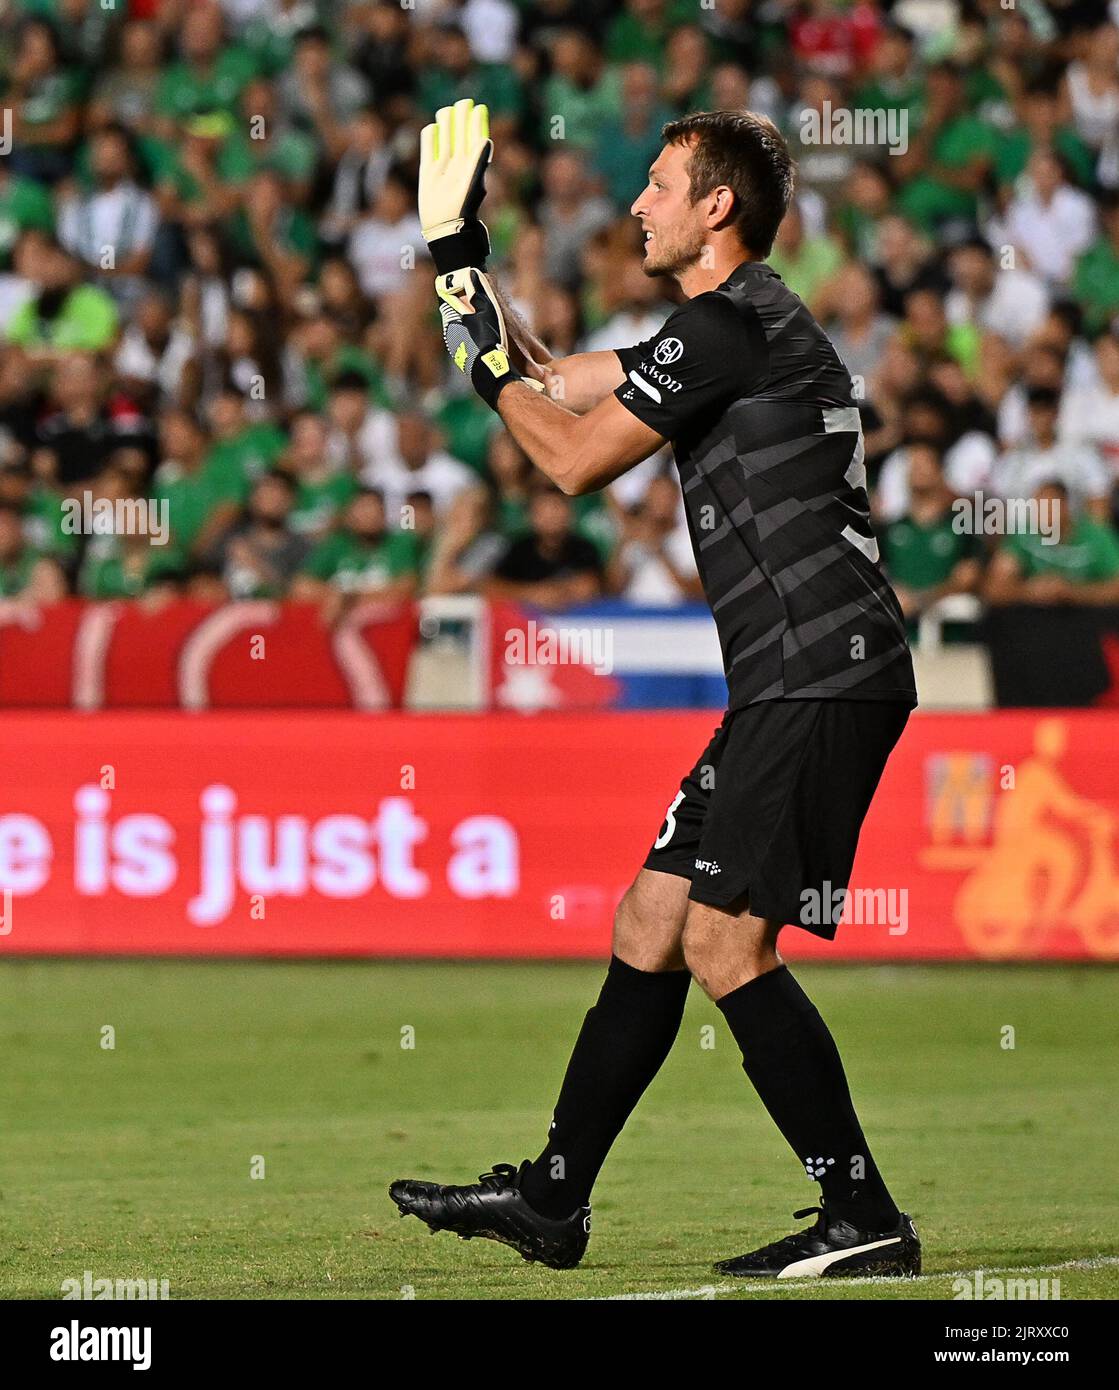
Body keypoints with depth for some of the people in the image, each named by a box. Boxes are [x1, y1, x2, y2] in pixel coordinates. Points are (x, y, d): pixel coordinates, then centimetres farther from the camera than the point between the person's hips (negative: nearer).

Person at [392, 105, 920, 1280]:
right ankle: (552, 1200, 20)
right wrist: (461, 262, 30)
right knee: (652, 924, 13)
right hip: (788, 693, 11)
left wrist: (488, 363, 6)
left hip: (824, 678, -11)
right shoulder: (731, 326, 21)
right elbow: (554, 385, 32)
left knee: (725, 942, -13)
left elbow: (574, 460, -8)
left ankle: (862, 1220, -12)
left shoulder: (730, 322, -11)